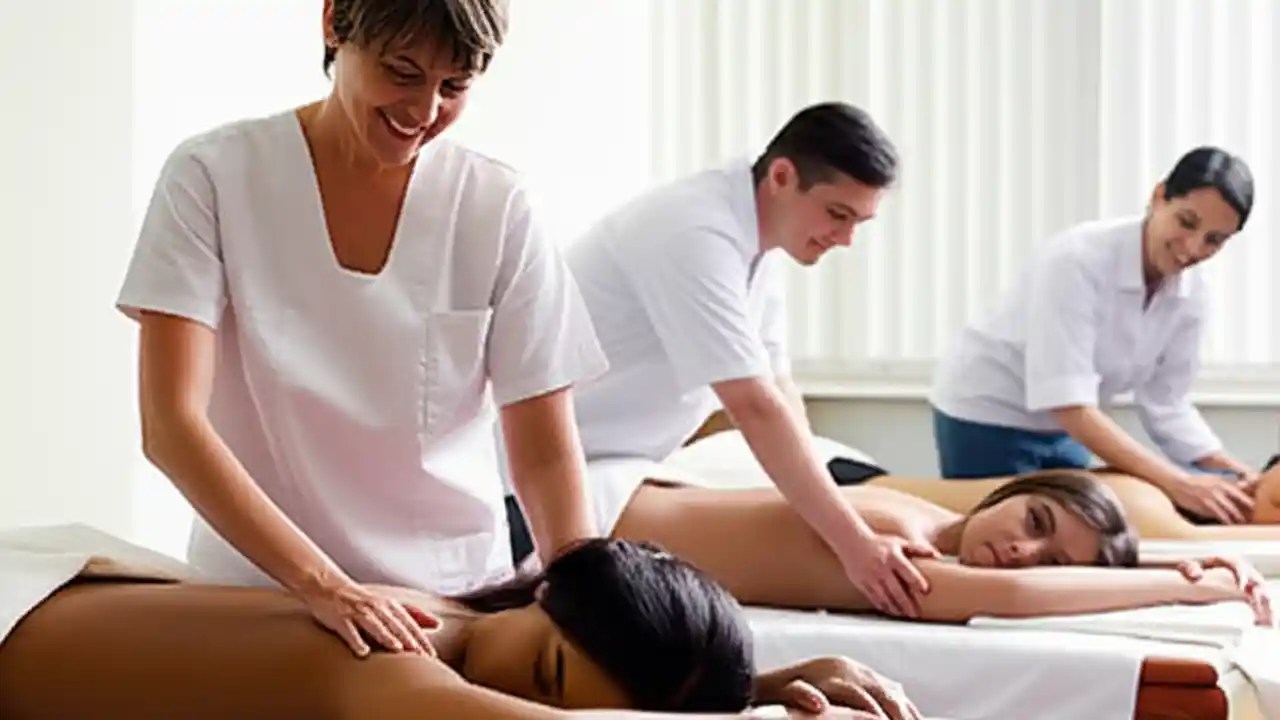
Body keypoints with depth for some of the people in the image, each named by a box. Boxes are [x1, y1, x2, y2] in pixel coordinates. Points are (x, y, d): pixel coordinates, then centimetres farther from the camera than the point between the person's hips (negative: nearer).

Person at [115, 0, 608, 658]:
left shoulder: (497, 210, -4)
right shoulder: (213, 177, -8)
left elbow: (546, 456, -1)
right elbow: (171, 427, -15)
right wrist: (322, 584, -25)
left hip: (453, 599, 0)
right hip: (255, 592, 1)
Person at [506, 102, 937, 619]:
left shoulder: (762, 235, 3)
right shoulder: (696, 236, -26)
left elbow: (778, 392, 2)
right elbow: (755, 408, -31)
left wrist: (836, 520, -9)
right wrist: (852, 543, -33)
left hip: (610, 475, 9)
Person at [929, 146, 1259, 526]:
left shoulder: (1189, 295, -10)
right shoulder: (1077, 261, -30)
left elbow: (1166, 403, -3)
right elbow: (1069, 406, -36)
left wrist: (1232, 471, -19)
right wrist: (1176, 482, -42)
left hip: (1064, 431, 7)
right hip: (987, 415, -6)